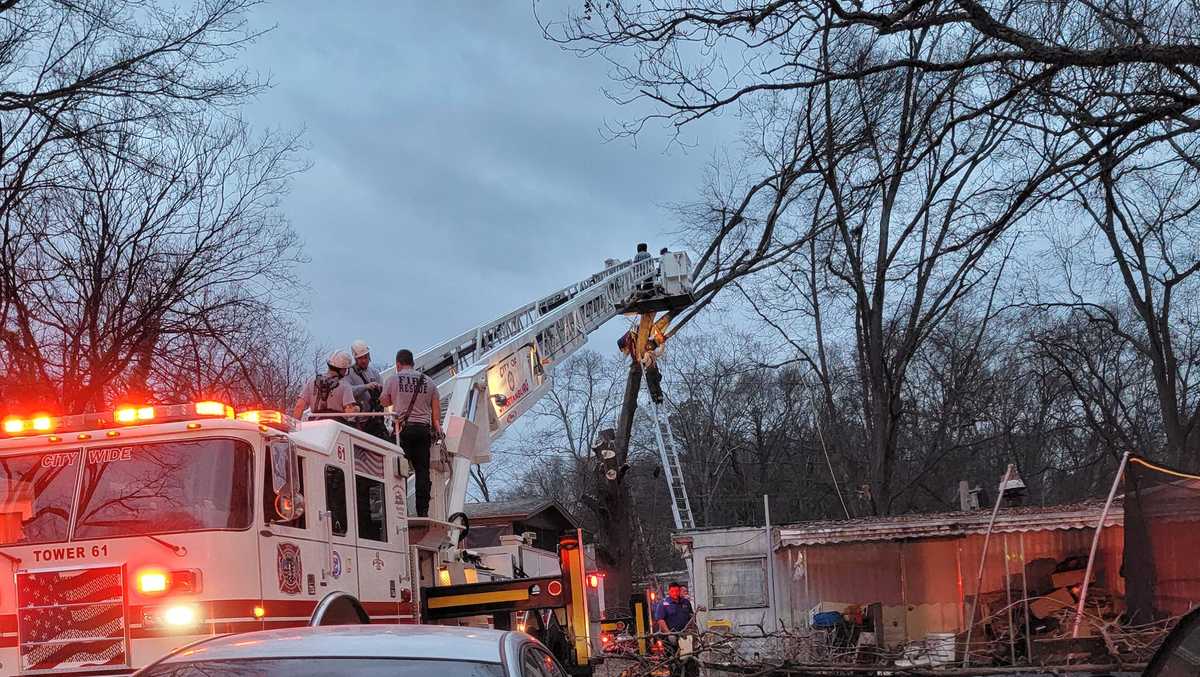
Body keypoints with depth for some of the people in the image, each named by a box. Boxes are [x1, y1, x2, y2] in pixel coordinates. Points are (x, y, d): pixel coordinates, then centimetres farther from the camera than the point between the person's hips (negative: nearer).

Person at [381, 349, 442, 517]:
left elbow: (385, 402, 16)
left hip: (403, 428, -2)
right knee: (423, 470, 4)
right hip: (423, 429, 2)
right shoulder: (428, 382, 12)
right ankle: (423, 511, 2)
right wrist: (437, 429, 18)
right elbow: (436, 410, 12)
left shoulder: (392, 380, 4)